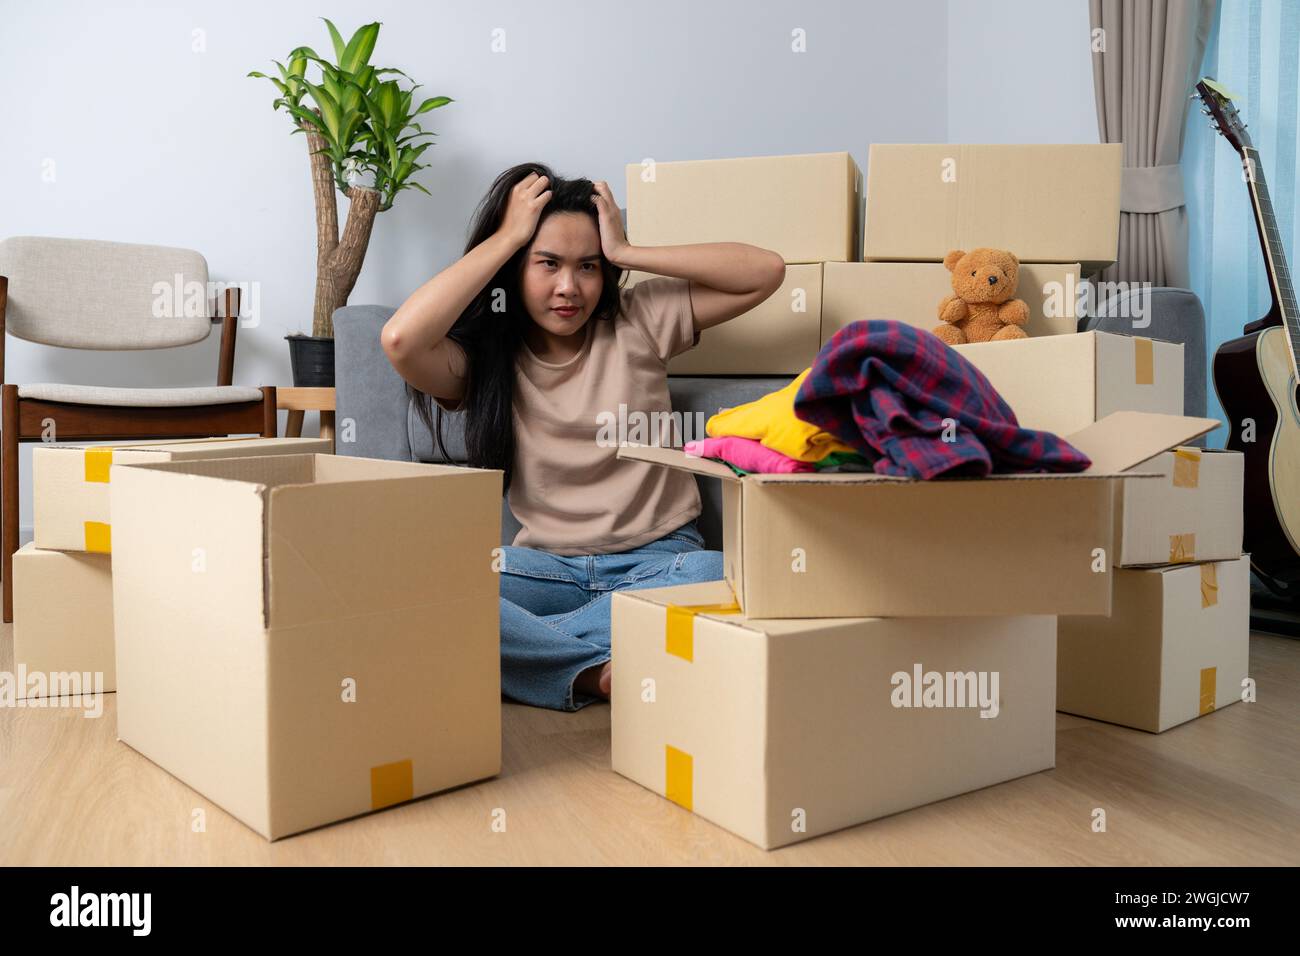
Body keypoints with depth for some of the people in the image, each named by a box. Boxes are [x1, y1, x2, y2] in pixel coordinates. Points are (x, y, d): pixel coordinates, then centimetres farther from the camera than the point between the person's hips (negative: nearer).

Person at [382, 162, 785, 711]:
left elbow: (766, 271, -3)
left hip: (658, 561, 1)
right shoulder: (485, 359, 3)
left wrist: (625, 252, -6)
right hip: (548, 565, 0)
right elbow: (401, 339, -20)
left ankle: (527, 647, -23)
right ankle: (598, 674, -25)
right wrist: (505, 236, -11)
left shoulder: (639, 321, 5)